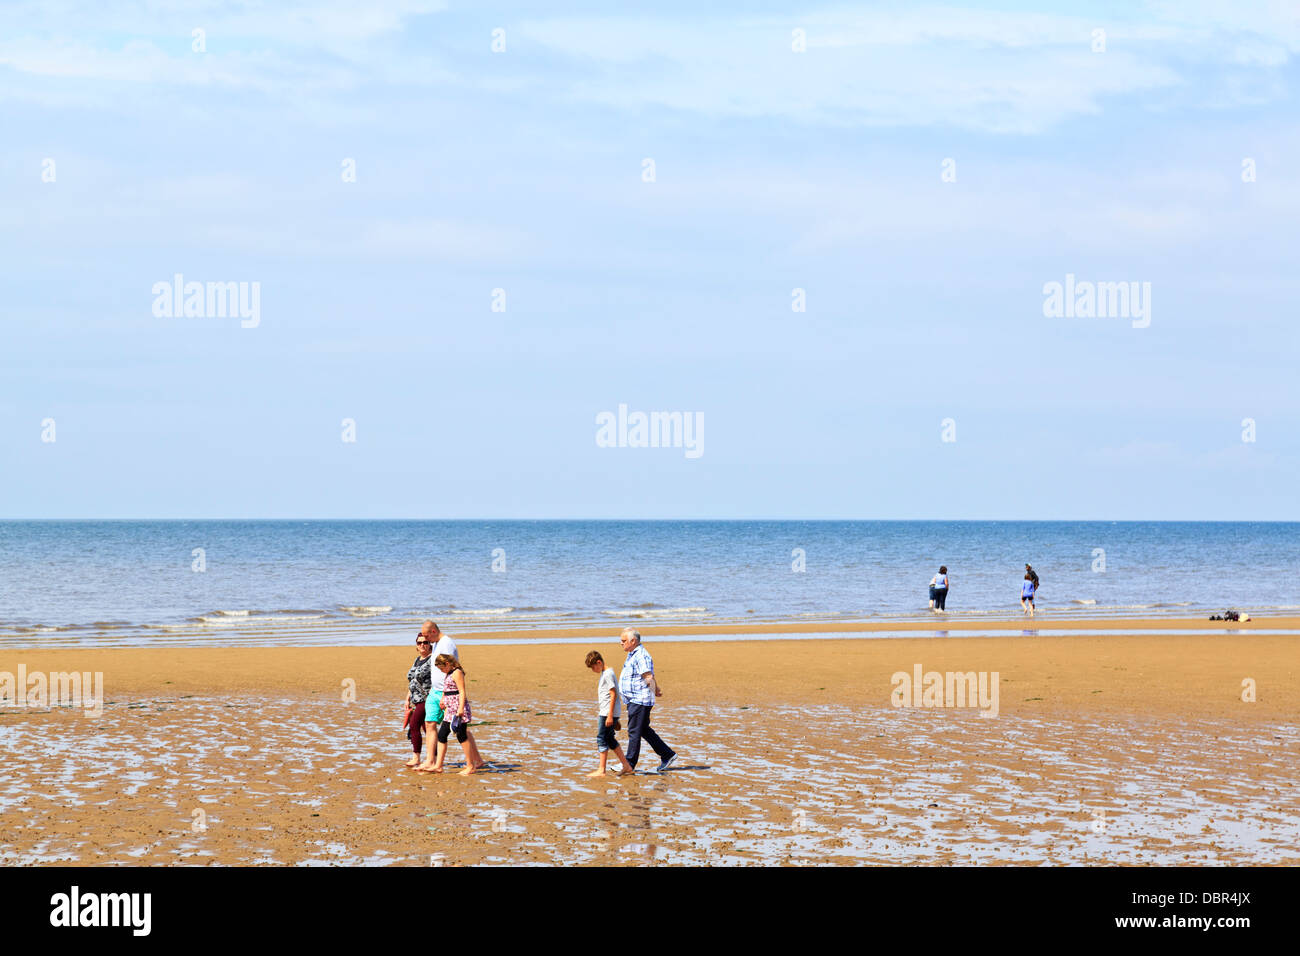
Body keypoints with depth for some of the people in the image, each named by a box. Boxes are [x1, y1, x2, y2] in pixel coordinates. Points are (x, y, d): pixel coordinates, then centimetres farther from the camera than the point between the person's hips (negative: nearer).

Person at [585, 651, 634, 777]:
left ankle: (601, 770, -4)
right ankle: (626, 766, 15)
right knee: (610, 739, 12)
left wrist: (610, 715, -21)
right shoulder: (603, 674, 16)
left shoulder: (608, 674, -14)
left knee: (602, 739, -6)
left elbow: (613, 694, -19)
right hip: (604, 713, 10)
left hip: (608, 713, -10)